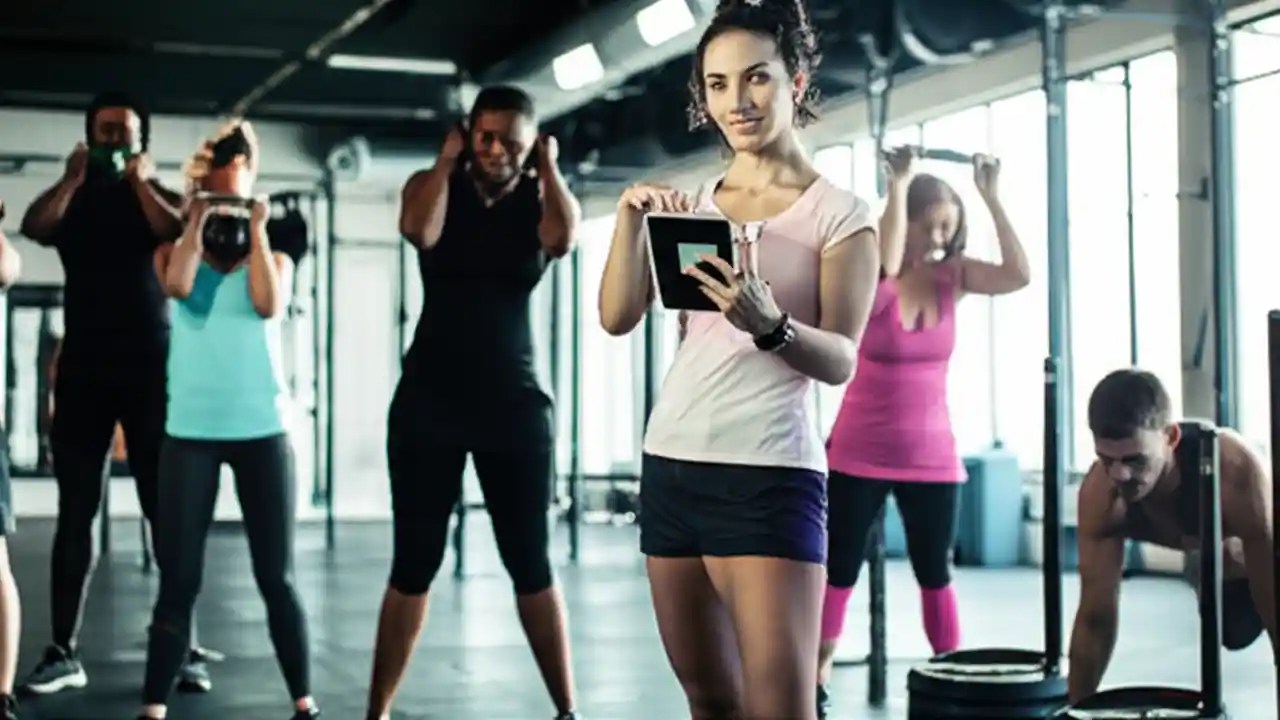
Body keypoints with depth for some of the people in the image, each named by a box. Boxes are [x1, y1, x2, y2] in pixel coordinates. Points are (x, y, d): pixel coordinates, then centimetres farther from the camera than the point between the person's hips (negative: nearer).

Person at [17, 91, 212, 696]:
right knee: (75, 513, 1)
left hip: (151, 369, -2)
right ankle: (64, 651, 4)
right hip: (83, 370, 2)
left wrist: (140, 183, -11)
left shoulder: (161, 197, 10)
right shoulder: (72, 201, 13)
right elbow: (34, 229, -7)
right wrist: (72, 178, -14)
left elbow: (178, 235, -11)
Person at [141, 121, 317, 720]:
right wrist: (197, 218, -6)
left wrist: (257, 230, -7)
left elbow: (269, 305, -12)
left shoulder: (275, 260, 9)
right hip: (190, 432, 0)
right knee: (178, 578, 0)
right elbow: (176, 285, -15)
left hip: (263, 430, 0)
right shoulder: (175, 254, 9)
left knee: (276, 577, 4)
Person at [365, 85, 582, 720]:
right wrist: (448, 159, -8)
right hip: (429, 399, 0)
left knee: (530, 562, 2)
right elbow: (419, 230, -18)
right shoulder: (434, 185, 5)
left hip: (515, 401, 0)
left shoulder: (541, 198, 4)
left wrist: (548, 166, -8)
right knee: (414, 564, 1)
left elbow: (563, 239, -19)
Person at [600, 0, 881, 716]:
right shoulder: (690, 206, 12)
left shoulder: (840, 213, -1)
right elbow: (618, 318, 5)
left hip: (769, 475, -6)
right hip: (671, 465, 6)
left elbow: (841, 361, -10)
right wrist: (632, 219, -8)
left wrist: (769, 326, -29)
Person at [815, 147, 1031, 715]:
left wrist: (991, 197, -16)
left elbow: (1018, 275, -16)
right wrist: (898, 183, -28)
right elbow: (886, 262, -35)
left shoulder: (950, 277, -1)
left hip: (931, 457, 3)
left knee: (935, 574, 9)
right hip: (859, 454, -3)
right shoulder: (874, 279, -11)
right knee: (838, 572, 5)